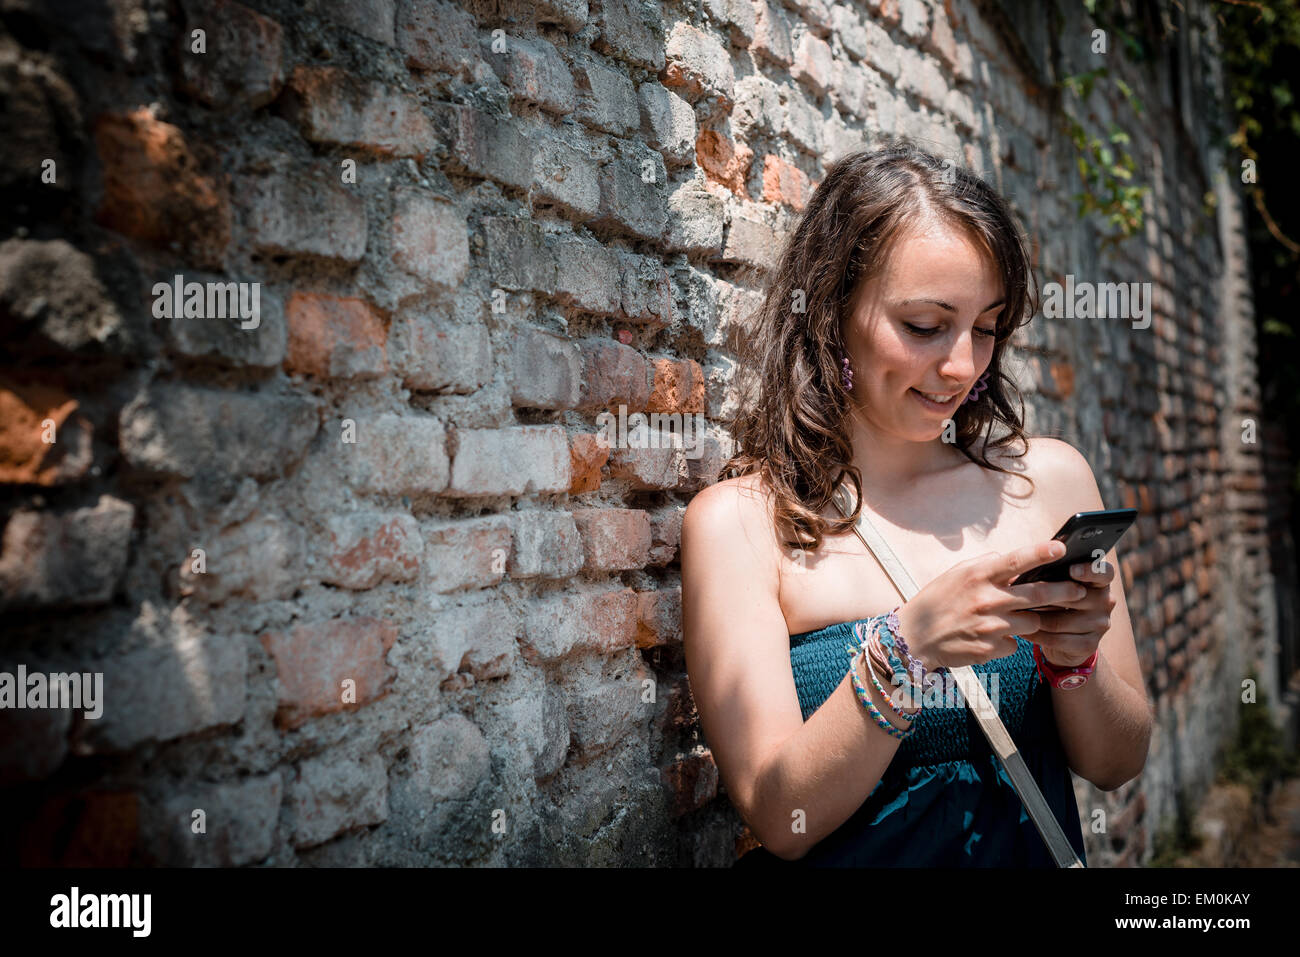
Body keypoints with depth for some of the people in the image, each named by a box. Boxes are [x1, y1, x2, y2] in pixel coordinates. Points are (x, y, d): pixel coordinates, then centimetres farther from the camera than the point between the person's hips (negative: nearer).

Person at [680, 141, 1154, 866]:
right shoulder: (738, 519, -6)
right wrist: (908, 647, -23)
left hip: (1038, 856, 1)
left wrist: (1075, 655, -13)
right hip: (853, 859, -1)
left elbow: (1117, 765, 5)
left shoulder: (1048, 477, 2)